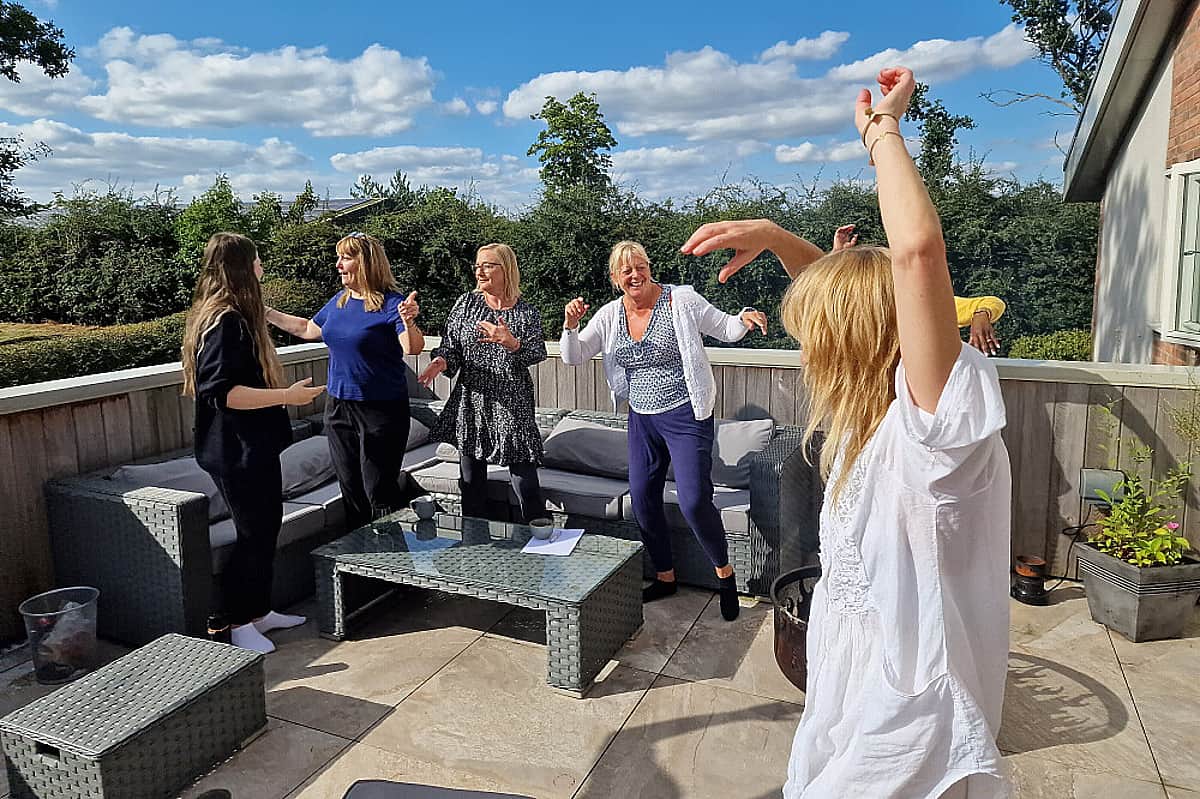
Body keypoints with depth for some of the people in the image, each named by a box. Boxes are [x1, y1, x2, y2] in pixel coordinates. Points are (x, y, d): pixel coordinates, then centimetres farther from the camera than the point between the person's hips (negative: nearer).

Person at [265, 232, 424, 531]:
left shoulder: (391, 303, -14)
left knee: (380, 494, -5)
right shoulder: (338, 301, 9)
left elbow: (413, 348, -25)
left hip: (381, 410, -8)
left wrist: (408, 322, -44)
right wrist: (266, 313, 24)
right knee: (350, 490, 16)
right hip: (338, 406, 8)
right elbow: (308, 329, 24)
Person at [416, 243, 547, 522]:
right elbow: (451, 345, 5)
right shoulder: (466, 303, 7)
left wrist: (511, 343, -27)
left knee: (525, 483, -6)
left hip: (512, 407, -3)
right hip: (470, 405, 3)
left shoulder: (527, 313, 1)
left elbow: (538, 353, -9)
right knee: (471, 481, 12)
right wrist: (441, 361, -16)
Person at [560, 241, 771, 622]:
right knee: (642, 501, 10)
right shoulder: (610, 315, 3)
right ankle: (665, 576, 30)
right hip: (642, 418, 6)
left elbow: (726, 329, -2)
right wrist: (570, 326, -18)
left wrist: (745, 319, -24)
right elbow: (573, 357, 2)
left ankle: (724, 572, 15)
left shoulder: (681, 300, -9)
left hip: (686, 415, -5)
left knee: (694, 501, -12)